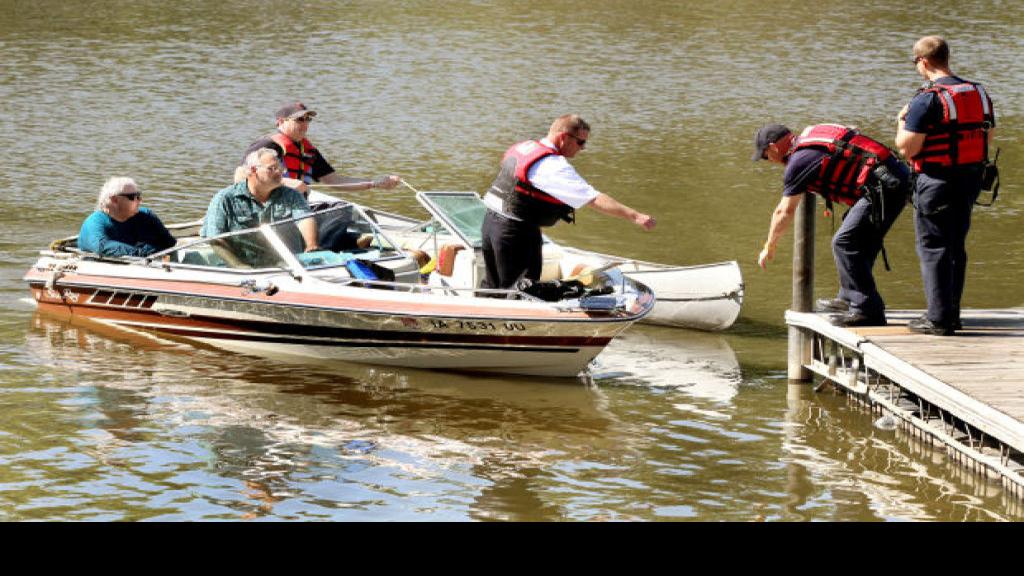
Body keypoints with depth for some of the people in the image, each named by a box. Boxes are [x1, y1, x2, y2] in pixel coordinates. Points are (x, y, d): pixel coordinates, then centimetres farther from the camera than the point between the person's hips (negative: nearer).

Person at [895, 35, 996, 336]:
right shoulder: (979, 93, 6)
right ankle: (951, 314, 23)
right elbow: (989, 136, 14)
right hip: (971, 177, 7)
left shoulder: (927, 100, -16)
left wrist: (902, 122, 2)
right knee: (956, 248, 17)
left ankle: (939, 319, -2)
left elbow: (907, 148, -16)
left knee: (933, 248, 0)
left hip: (937, 183, -7)